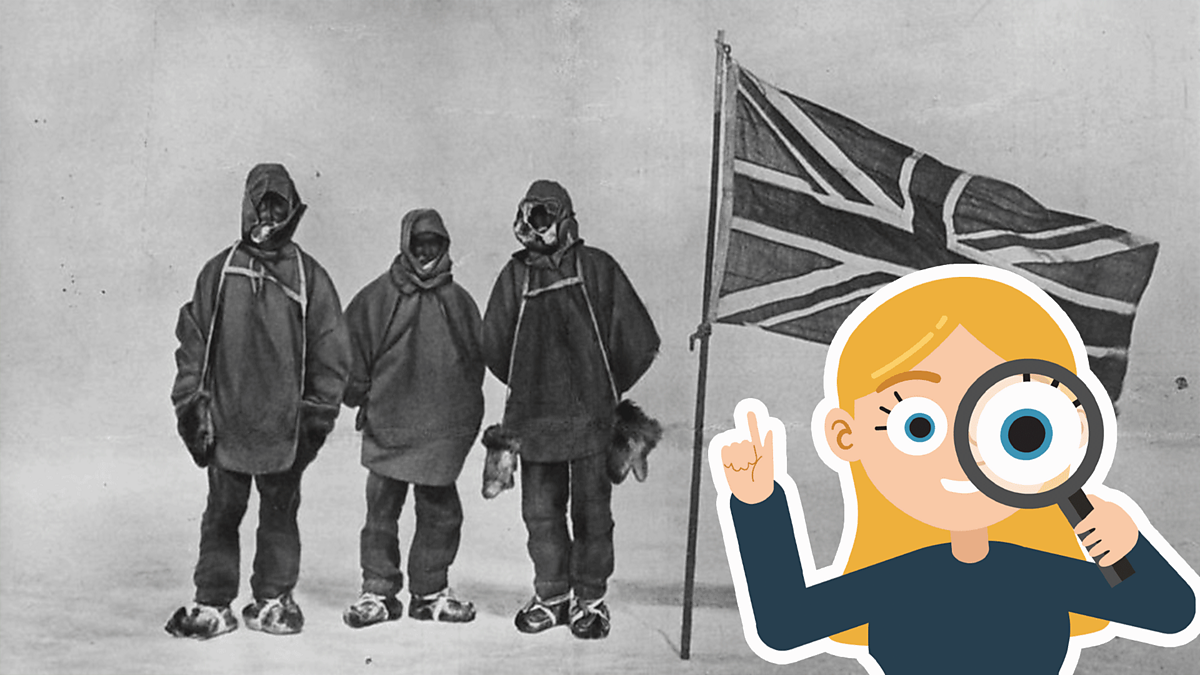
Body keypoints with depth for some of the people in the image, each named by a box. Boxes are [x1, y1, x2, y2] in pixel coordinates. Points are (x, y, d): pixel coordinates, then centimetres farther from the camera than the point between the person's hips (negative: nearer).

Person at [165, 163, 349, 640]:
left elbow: (331, 351, 3)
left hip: (284, 425, 0)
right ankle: (212, 605, 15)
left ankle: (273, 600, 21)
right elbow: (193, 340, 7)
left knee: (280, 515, 9)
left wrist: (319, 412, 1)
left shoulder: (310, 278, 2)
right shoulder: (220, 271, 5)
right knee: (221, 514, 6)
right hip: (225, 420, 0)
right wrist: (190, 401, 3)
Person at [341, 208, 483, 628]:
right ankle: (378, 591, 13)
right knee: (381, 511, 2)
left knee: (441, 513, 6)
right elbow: (352, 350, 5)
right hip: (387, 427, -2)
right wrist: (360, 396, 0)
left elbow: (477, 358, 15)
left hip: (443, 431, 2)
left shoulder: (458, 301, 10)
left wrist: (466, 414, 11)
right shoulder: (377, 298, 2)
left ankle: (431, 591, 18)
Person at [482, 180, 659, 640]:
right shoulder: (516, 274, 9)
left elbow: (638, 342, 2)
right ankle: (552, 596, 23)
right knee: (540, 510, 8)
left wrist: (605, 389, 8)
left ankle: (590, 600, 15)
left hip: (589, 413, -3)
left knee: (591, 508, 2)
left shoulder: (596, 268, 1)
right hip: (535, 418, 3)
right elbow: (494, 346, 15)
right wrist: (528, 386, 14)